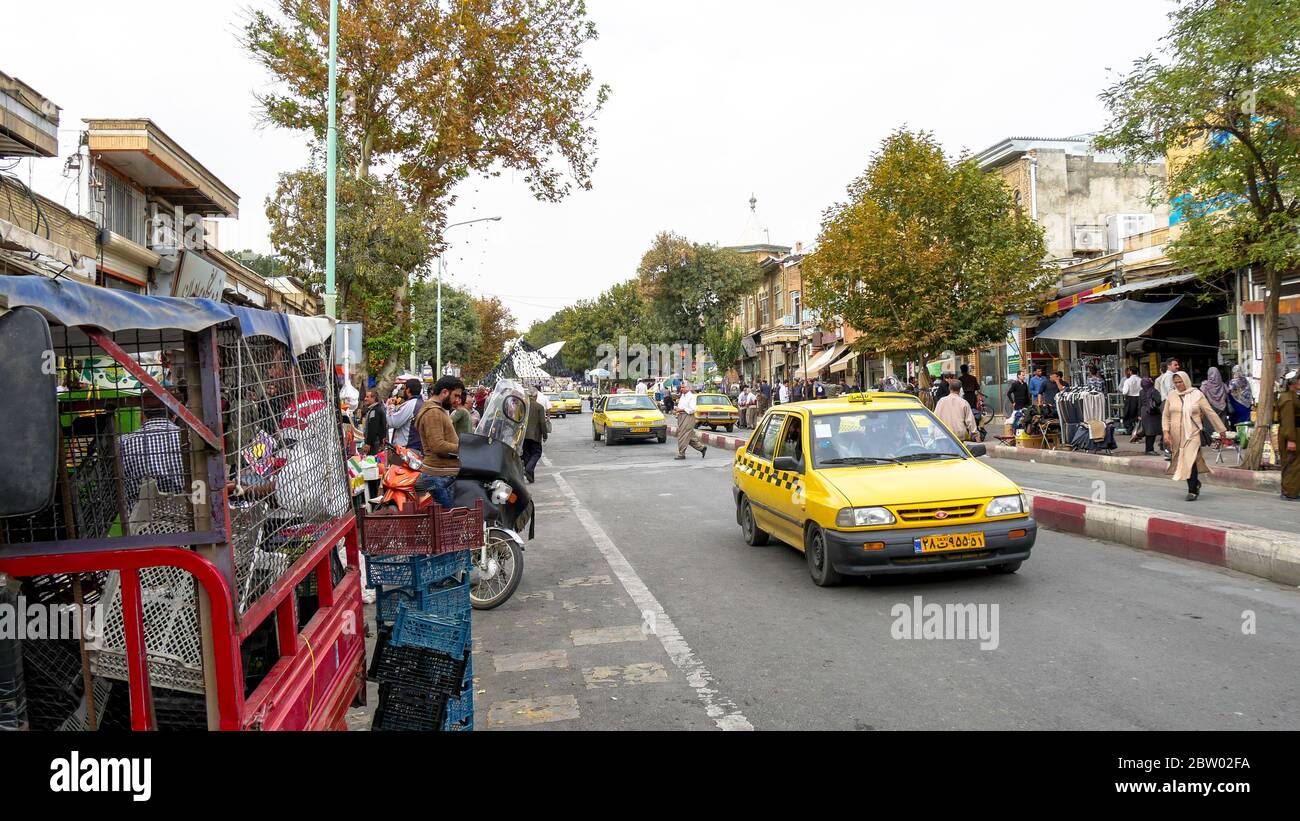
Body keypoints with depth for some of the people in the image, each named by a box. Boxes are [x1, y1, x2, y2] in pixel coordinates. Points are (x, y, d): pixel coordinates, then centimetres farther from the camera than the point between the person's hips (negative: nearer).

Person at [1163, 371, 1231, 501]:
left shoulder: (1197, 395, 2)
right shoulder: (1171, 395, 8)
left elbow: (1210, 412, 5)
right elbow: (1165, 416, 10)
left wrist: (1221, 430, 7)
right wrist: (1166, 432, -2)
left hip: (1192, 434, -3)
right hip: (1176, 436, 3)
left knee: (1190, 461, -13)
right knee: (1181, 462, 8)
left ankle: (1192, 491, -6)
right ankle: (1196, 483, 30)